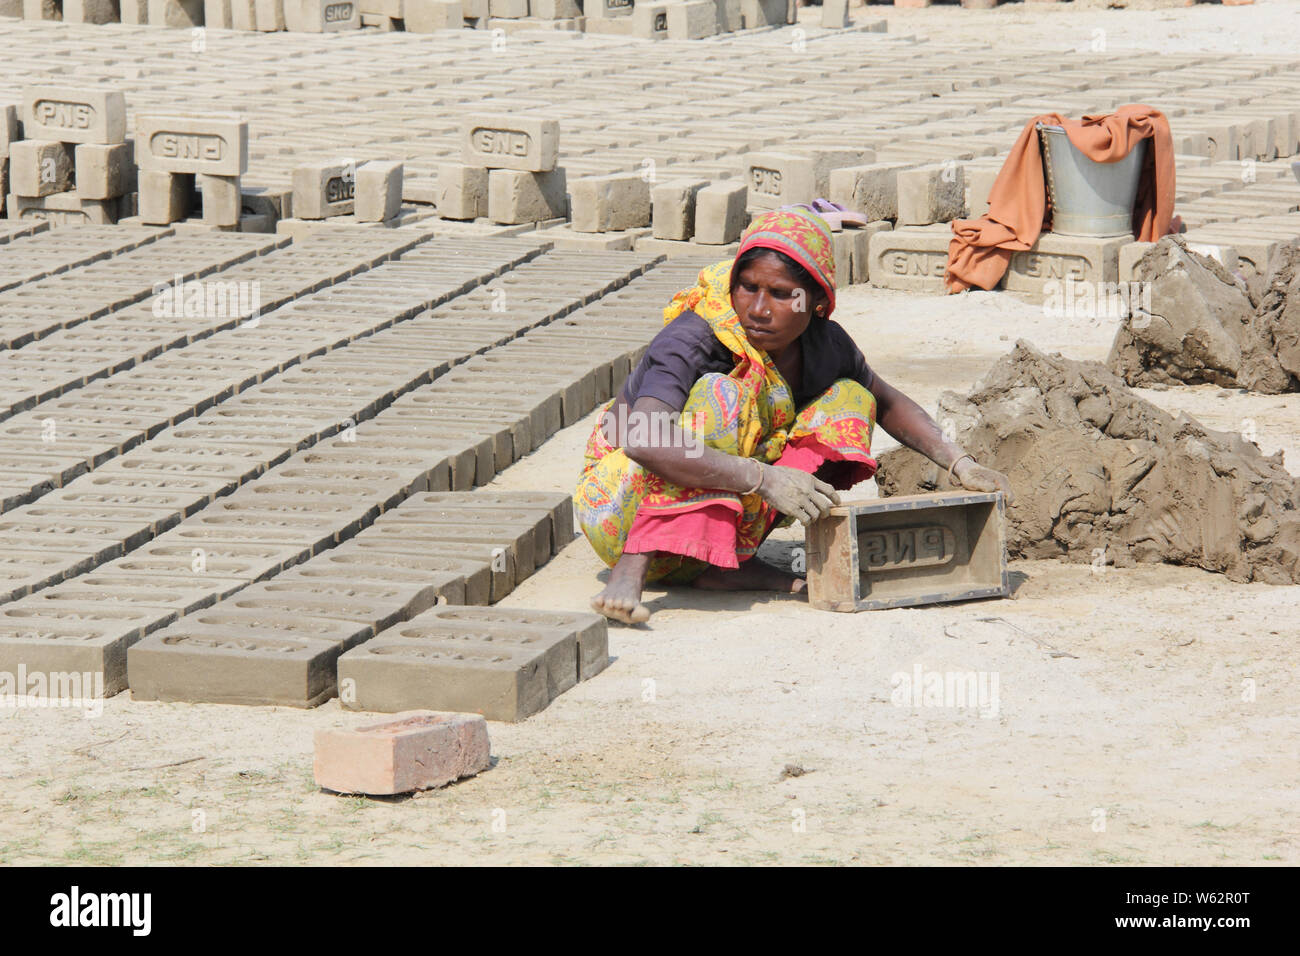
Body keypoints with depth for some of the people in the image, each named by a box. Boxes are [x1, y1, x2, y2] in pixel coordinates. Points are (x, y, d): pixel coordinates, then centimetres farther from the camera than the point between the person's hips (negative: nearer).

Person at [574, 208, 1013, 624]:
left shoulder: (824, 345, -5)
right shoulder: (693, 340, -25)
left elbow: (886, 403, 16)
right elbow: (641, 441, -42)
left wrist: (959, 463, 2)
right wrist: (763, 479, -48)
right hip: (621, 506, -7)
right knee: (722, 394, -28)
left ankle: (728, 563, -16)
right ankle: (631, 572, -37)